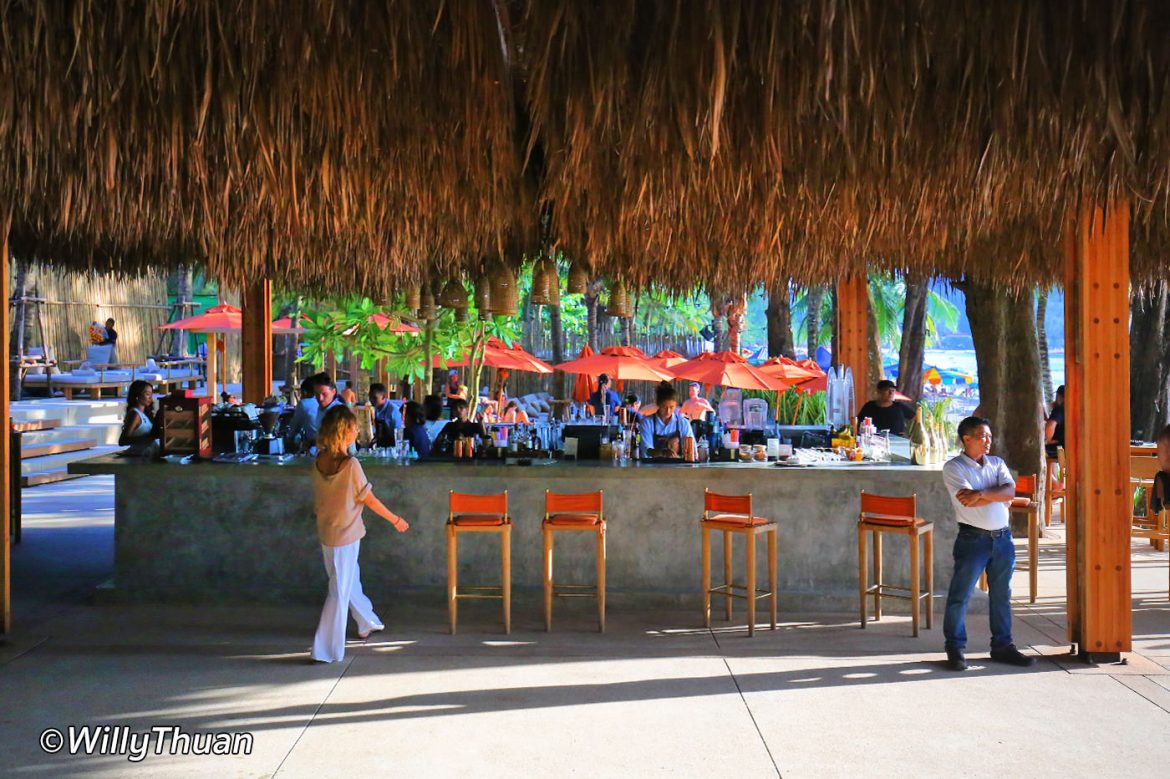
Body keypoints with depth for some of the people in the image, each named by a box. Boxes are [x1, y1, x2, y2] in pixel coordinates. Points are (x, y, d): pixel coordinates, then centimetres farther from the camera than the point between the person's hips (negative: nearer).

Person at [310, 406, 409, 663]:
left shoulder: (319, 462, -3)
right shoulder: (351, 465, -21)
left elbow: (317, 500, 6)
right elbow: (370, 500, -13)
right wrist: (396, 520, 0)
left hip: (325, 533, 7)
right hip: (345, 535, -7)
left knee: (350, 579, 25)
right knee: (340, 591, 2)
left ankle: (368, 623, 44)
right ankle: (326, 650, 5)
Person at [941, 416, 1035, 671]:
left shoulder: (997, 463, 12)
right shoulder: (953, 467, -5)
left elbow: (1010, 490, -5)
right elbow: (967, 502, -18)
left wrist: (981, 493, -17)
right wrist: (997, 496, -8)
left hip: (1003, 536, 5)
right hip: (973, 538, -5)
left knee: (1002, 595, 13)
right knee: (960, 596, -2)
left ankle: (1002, 645, 24)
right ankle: (955, 648, 8)